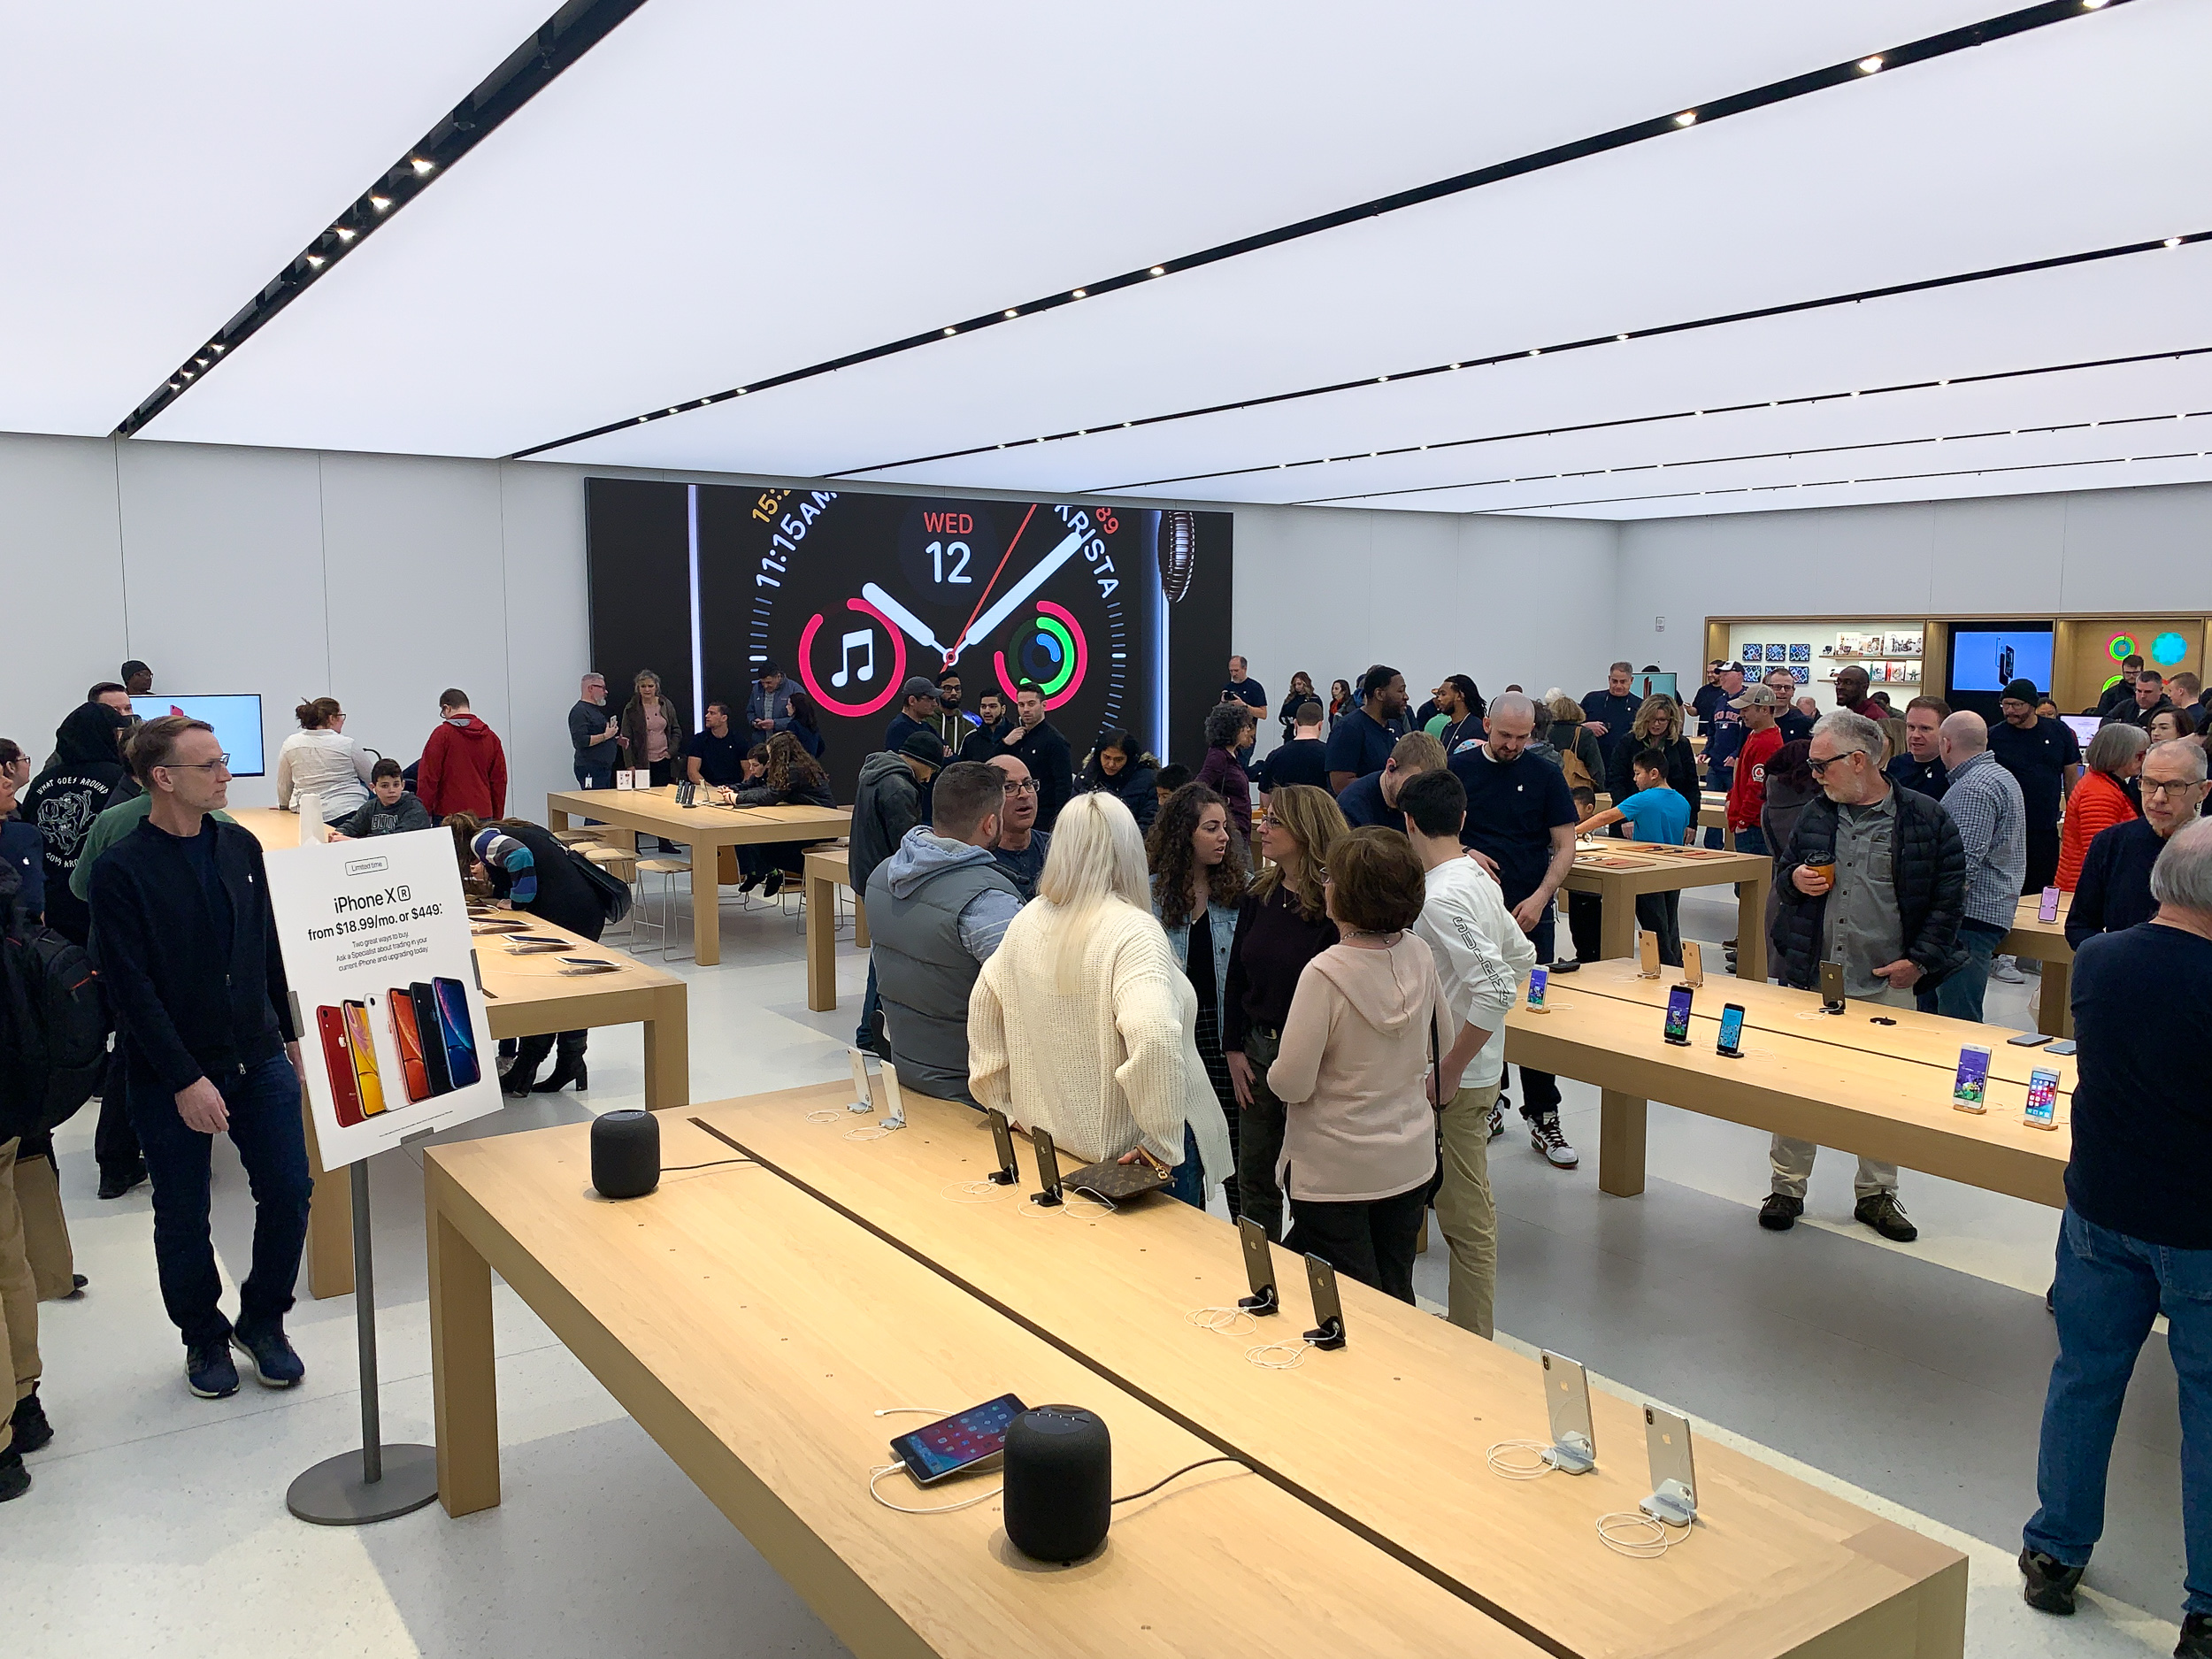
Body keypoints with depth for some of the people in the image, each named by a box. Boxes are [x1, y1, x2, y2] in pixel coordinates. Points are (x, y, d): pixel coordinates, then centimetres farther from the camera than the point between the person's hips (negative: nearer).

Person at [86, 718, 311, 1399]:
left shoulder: (241, 846, 3)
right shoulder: (122, 871, -13)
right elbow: (131, 989, -16)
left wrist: (292, 1034, 13)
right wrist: (185, 1079, -18)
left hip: (259, 1059, 4)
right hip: (170, 1078, -4)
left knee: (288, 1194, 3)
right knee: (183, 1216, 10)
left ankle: (262, 1322, 25)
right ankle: (204, 1337, 31)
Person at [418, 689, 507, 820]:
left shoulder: (442, 733, -4)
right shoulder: (491, 736, 9)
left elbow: (428, 777, -5)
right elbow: (500, 780, 11)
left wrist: (424, 813, 2)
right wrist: (497, 818, 18)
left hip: (448, 814, -4)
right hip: (484, 814, 4)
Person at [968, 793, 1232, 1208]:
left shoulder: (1027, 922, 1)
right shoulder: (1131, 933, -20)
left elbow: (984, 1004, 13)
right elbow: (1154, 1037, -34)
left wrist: (1009, 1106, 19)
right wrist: (1162, 1143, -24)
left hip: (1047, 1142, 7)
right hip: (1124, 1150, -7)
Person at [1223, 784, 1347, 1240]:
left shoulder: (1334, 905, -15)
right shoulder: (1259, 895, 4)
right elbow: (1236, 976, 9)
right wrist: (1234, 1049, 4)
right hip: (1257, 1049, 6)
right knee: (1254, 1180, 16)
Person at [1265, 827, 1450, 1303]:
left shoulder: (1325, 974, -25)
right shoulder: (1419, 955, -6)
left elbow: (1292, 1084, -21)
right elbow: (1444, 1042, 10)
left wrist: (1273, 1071, 1)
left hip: (1337, 1174, -6)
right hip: (1410, 1161, 6)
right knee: (1395, 1295, 21)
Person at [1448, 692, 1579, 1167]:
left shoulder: (1544, 775, 3)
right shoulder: (1459, 768, 4)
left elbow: (1565, 847, 3)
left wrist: (1539, 897, -11)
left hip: (1529, 913, -1)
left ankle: (1542, 1118, 6)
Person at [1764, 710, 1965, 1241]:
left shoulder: (1926, 819, -4)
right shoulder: (1816, 813, 8)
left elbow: (1949, 896, -2)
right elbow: (1784, 870, 20)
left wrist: (1920, 959, -8)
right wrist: (1794, 879, -4)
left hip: (1887, 984, -3)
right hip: (1810, 978, 3)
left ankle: (1877, 1194, 24)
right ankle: (1787, 1188, 19)